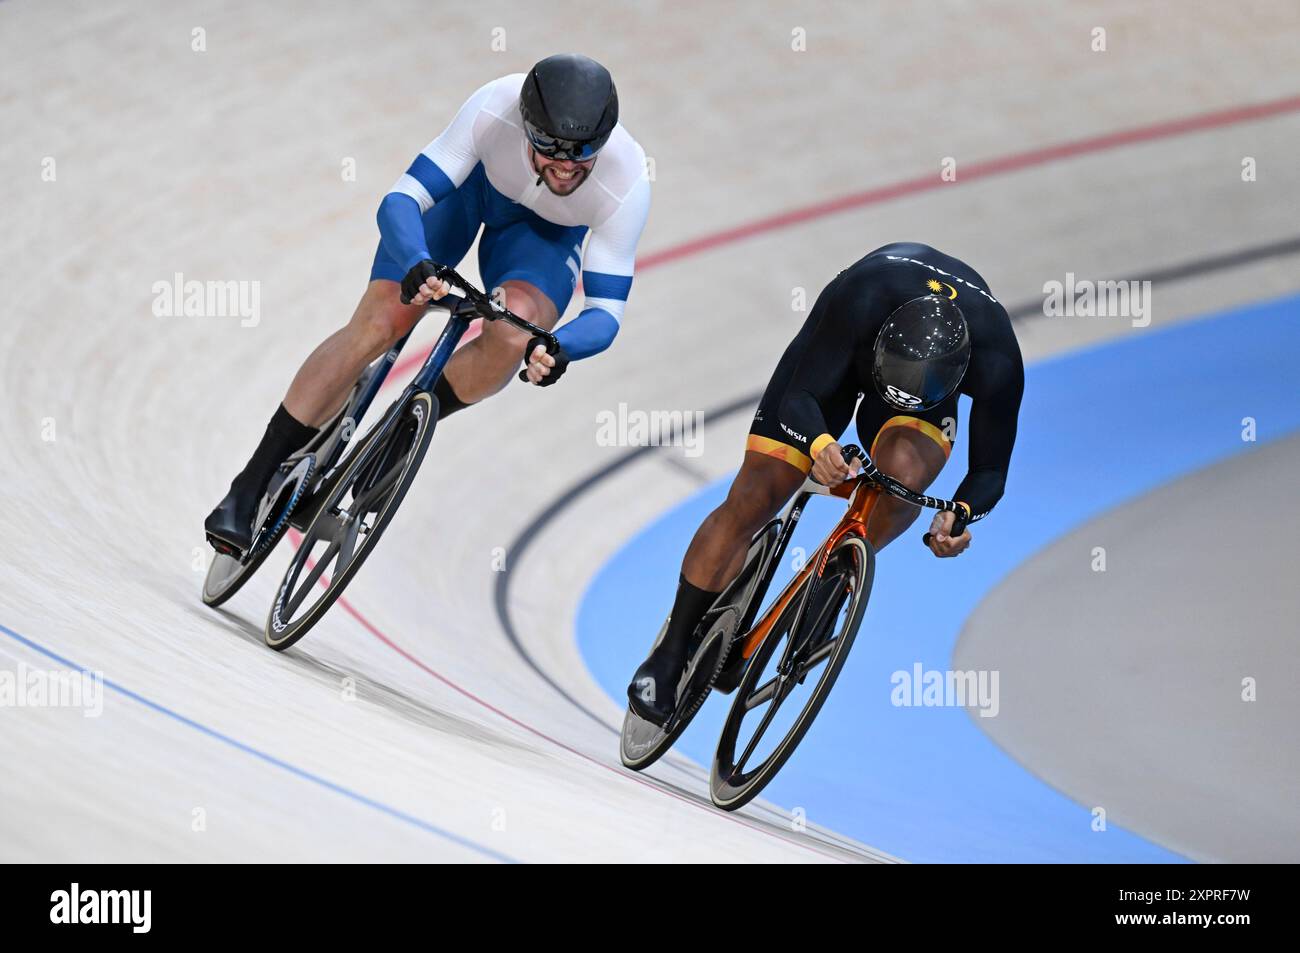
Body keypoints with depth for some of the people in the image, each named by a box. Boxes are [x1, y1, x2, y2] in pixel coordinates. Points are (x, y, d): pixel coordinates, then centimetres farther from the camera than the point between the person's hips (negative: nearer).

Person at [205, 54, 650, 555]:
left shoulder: (628, 182, -36)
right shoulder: (494, 108, -38)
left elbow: (606, 311, -31)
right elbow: (400, 201, -36)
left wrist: (557, 348, -53)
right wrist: (416, 266, -57)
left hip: (545, 230, 0)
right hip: (465, 181, 0)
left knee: (513, 335, -31)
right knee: (377, 324, -16)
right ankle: (247, 490, -9)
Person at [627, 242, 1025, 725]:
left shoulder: (997, 359, -37)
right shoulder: (861, 299, -41)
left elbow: (990, 469, -25)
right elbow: (800, 397, -33)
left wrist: (961, 514, -46)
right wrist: (820, 446, -55)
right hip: (835, 356, 0)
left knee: (905, 471, -34)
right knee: (750, 501, -10)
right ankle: (669, 657, 4)